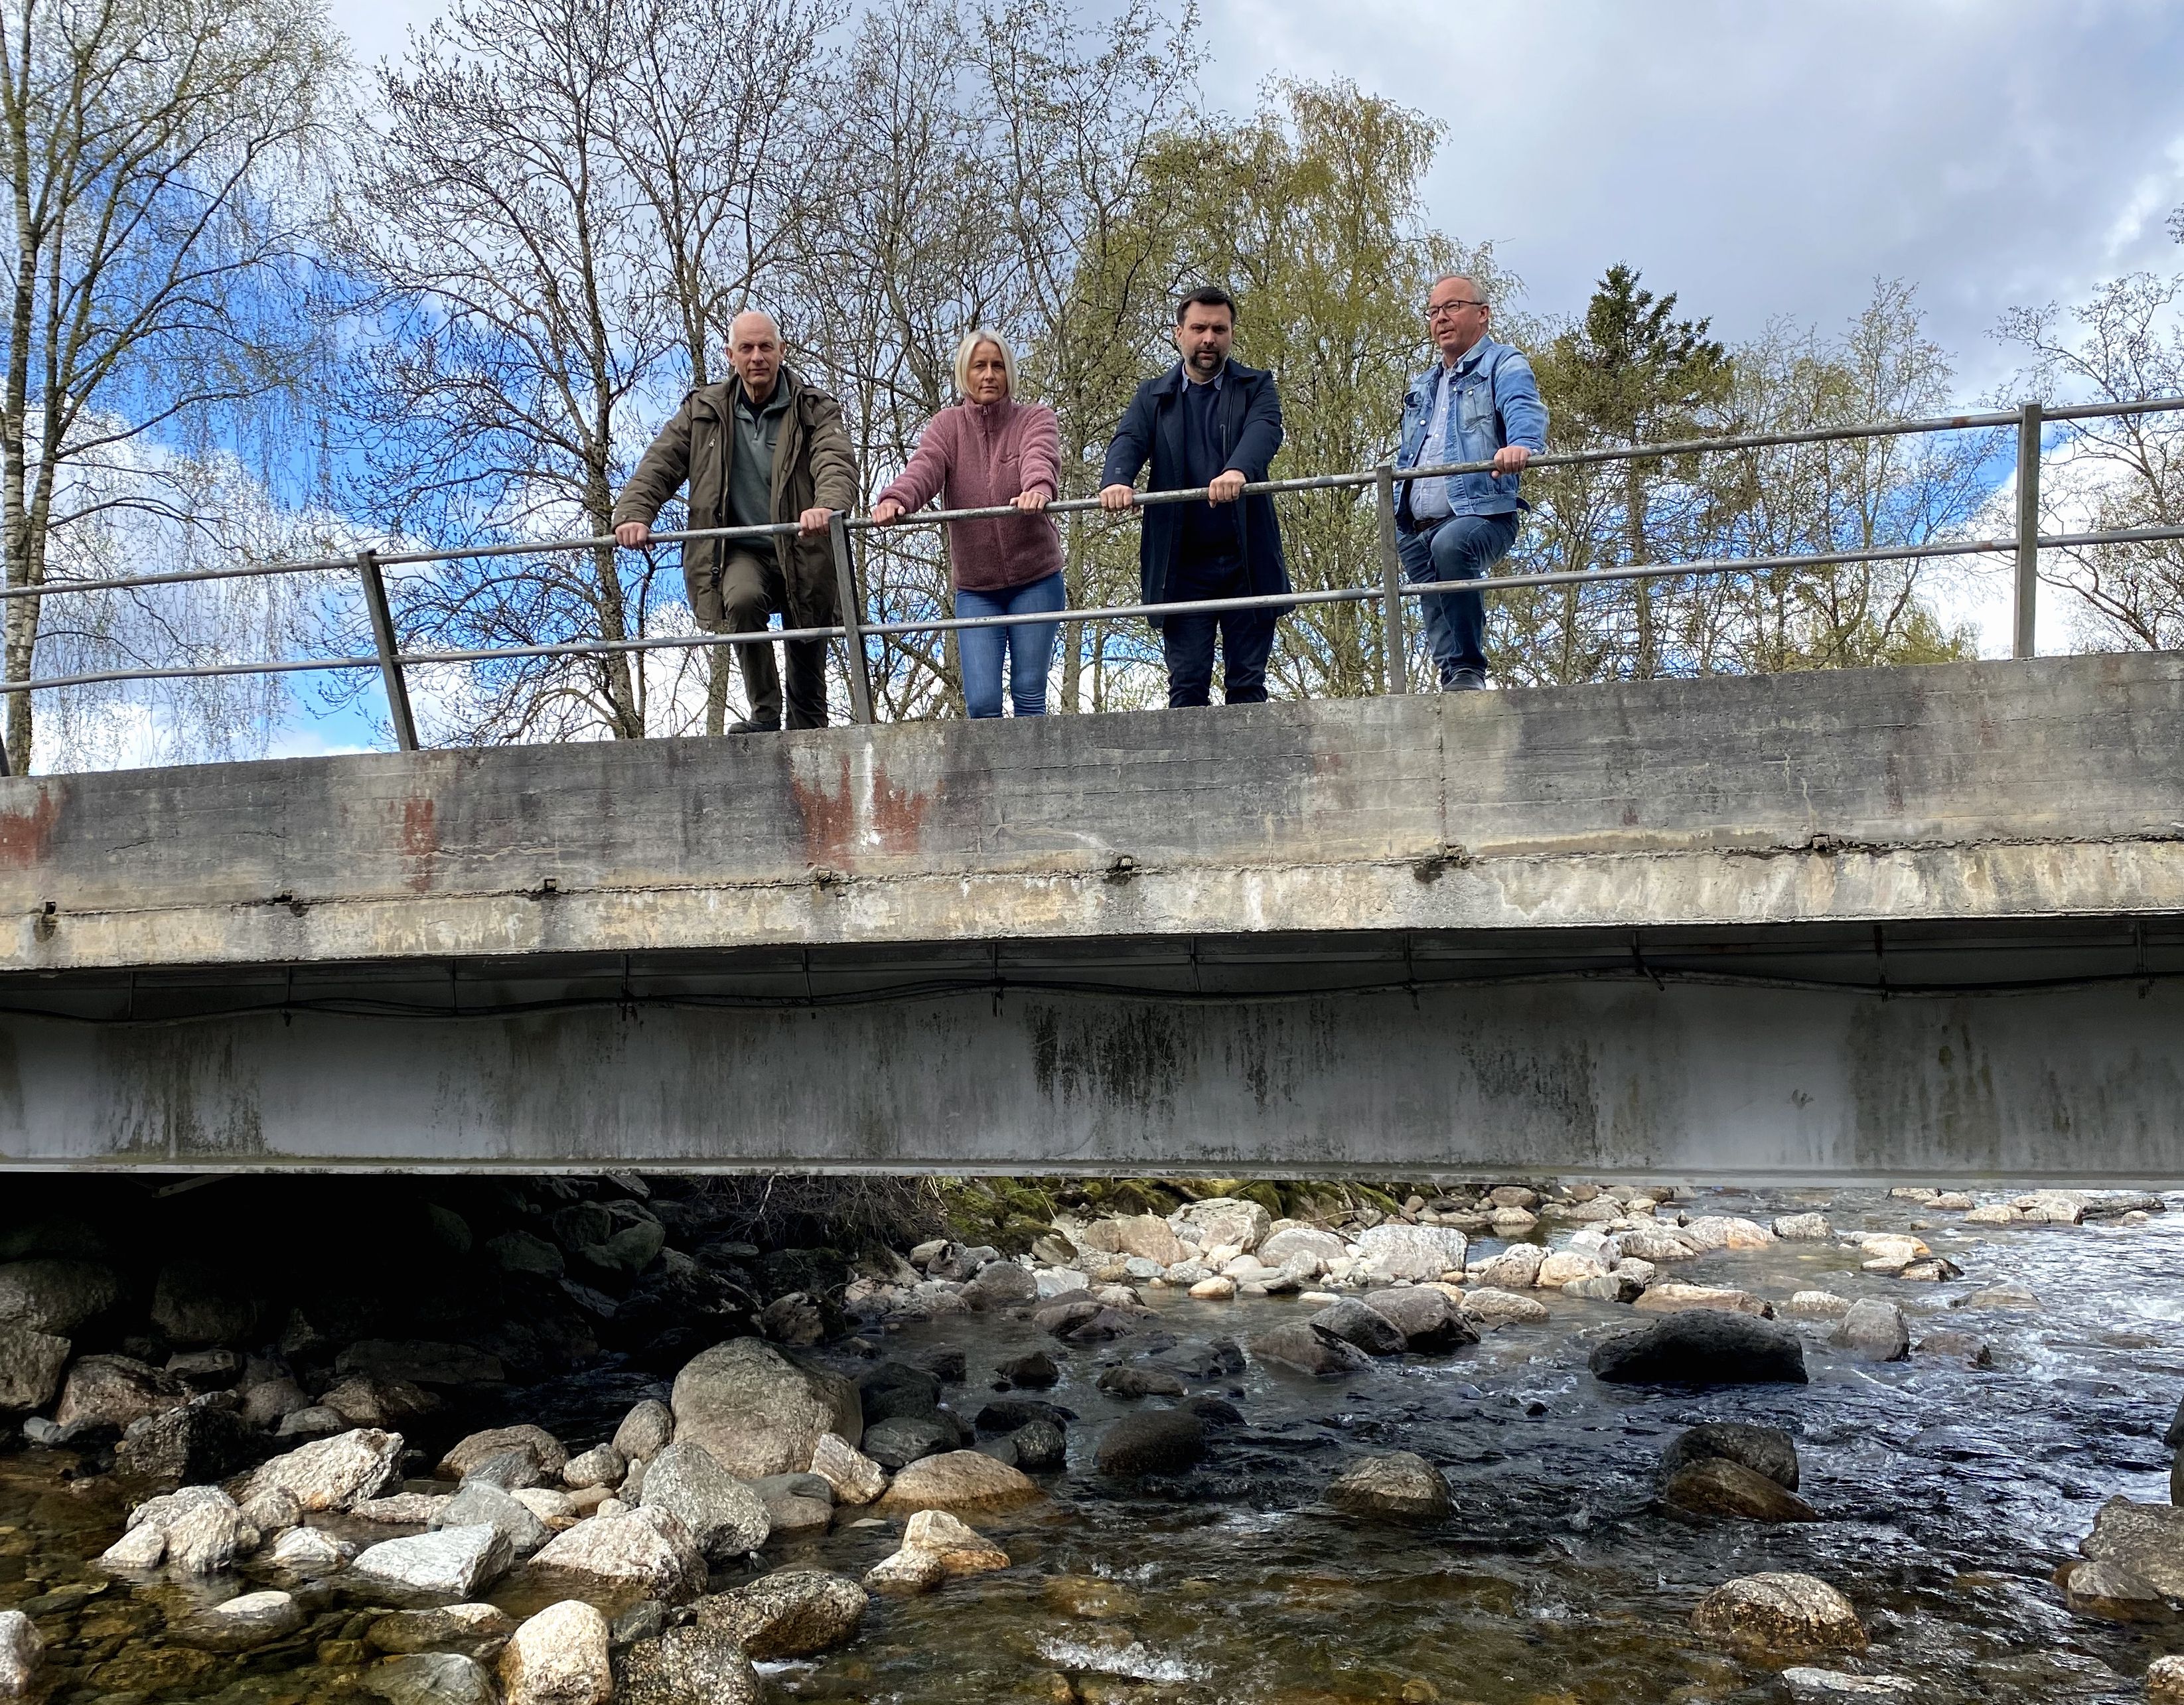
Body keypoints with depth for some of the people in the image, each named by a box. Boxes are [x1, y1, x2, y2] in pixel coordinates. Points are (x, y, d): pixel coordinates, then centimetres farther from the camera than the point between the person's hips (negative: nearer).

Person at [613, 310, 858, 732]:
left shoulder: (816, 410, -2)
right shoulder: (703, 411, 6)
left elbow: (837, 463, -20)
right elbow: (659, 466, 2)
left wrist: (828, 507, -44)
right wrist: (634, 514, -19)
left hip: (801, 553, 0)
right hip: (740, 551, 0)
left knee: (808, 664, 4)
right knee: (743, 599, -33)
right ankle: (764, 714, -20)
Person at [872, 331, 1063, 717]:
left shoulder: (1035, 418, 1)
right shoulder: (947, 426, 5)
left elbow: (1041, 457, -21)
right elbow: (924, 468, -14)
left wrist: (1038, 487, -46)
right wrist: (895, 499, -37)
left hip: (1036, 579, -1)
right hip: (974, 587, 1)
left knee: (1029, 695, 0)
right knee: (981, 702, -6)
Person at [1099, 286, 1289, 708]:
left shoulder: (1256, 387, 8)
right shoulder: (1152, 397, 13)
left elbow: (1264, 431, -13)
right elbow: (1128, 443, -5)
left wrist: (1238, 471, -37)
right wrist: (1116, 481, -30)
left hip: (1247, 562, -1)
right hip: (1183, 566, 1)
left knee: (1248, 685, 2)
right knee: (1187, 686, -1)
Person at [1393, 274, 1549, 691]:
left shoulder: (1503, 365, 5)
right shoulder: (1422, 387, 28)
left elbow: (1524, 411, -17)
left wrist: (1521, 445, -40)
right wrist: (1393, 510, 20)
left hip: (1481, 514, -8)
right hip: (1417, 528, 8)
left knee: (1450, 544, -37)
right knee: (1437, 623, -1)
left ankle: (1469, 670, -29)